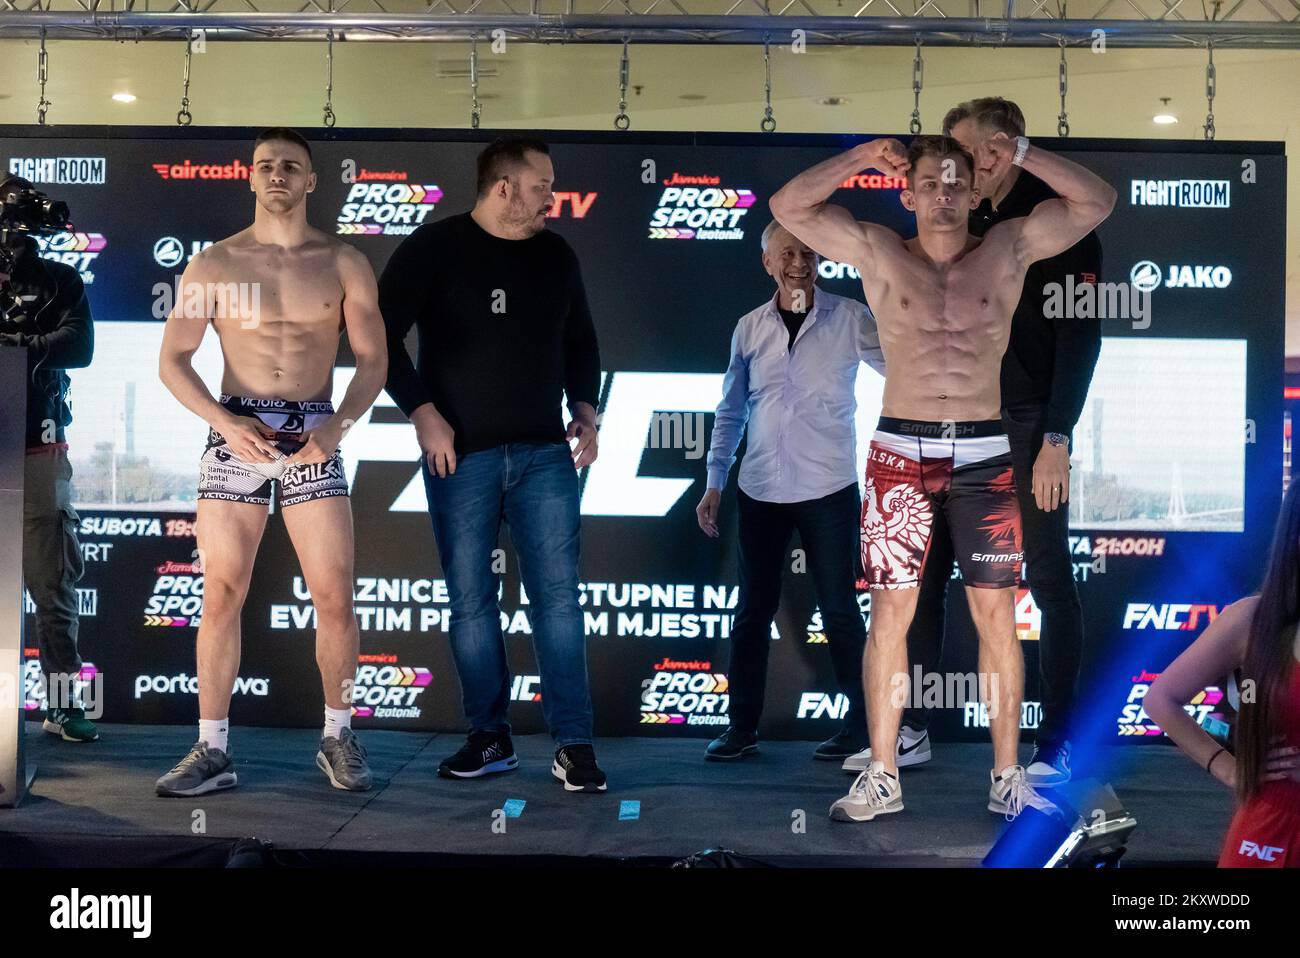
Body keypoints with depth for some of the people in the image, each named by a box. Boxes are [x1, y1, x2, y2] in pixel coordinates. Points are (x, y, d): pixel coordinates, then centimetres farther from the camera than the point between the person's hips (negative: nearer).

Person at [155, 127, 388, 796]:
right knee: (221, 593, -2)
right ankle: (212, 750, 6)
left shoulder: (344, 265, 5)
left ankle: (338, 737, 14)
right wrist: (224, 422, -15)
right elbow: (173, 359, 1)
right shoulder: (213, 265, 4)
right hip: (234, 433, 0)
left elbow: (373, 359, 5)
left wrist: (338, 424, -13)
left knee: (334, 595, -2)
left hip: (314, 434, 0)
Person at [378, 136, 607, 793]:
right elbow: (382, 334, -5)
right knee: (470, 601, 4)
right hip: (460, 454, -2)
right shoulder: (434, 248, -2)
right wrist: (422, 412, -10)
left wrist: (585, 408, 9)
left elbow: (580, 341, 22)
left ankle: (574, 745, -1)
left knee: (558, 595, -5)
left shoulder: (556, 256, 10)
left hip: (544, 453, 2)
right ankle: (490, 738, 15)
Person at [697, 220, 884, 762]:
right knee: (753, 611, 8)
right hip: (761, 492, 3)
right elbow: (731, 411, 12)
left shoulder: (850, 320, -3)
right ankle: (742, 727, 18)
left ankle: (862, 724, 16)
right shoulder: (749, 329, 7)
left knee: (838, 611, 3)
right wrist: (714, 484, 9)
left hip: (828, 491, -3)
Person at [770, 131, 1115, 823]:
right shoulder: (879, 254, 7)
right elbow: (788, 206, 3)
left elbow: (1097, 201, 4)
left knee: (997, 617, 2)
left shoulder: (1009, 250, 8)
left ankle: (1007, 778, 12)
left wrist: (1019, 153, -3)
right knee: (889, 614, 2)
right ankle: (881, 778, 10)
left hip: (984, 455, 1)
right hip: (900, 453, 0)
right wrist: (861, 158, -3)